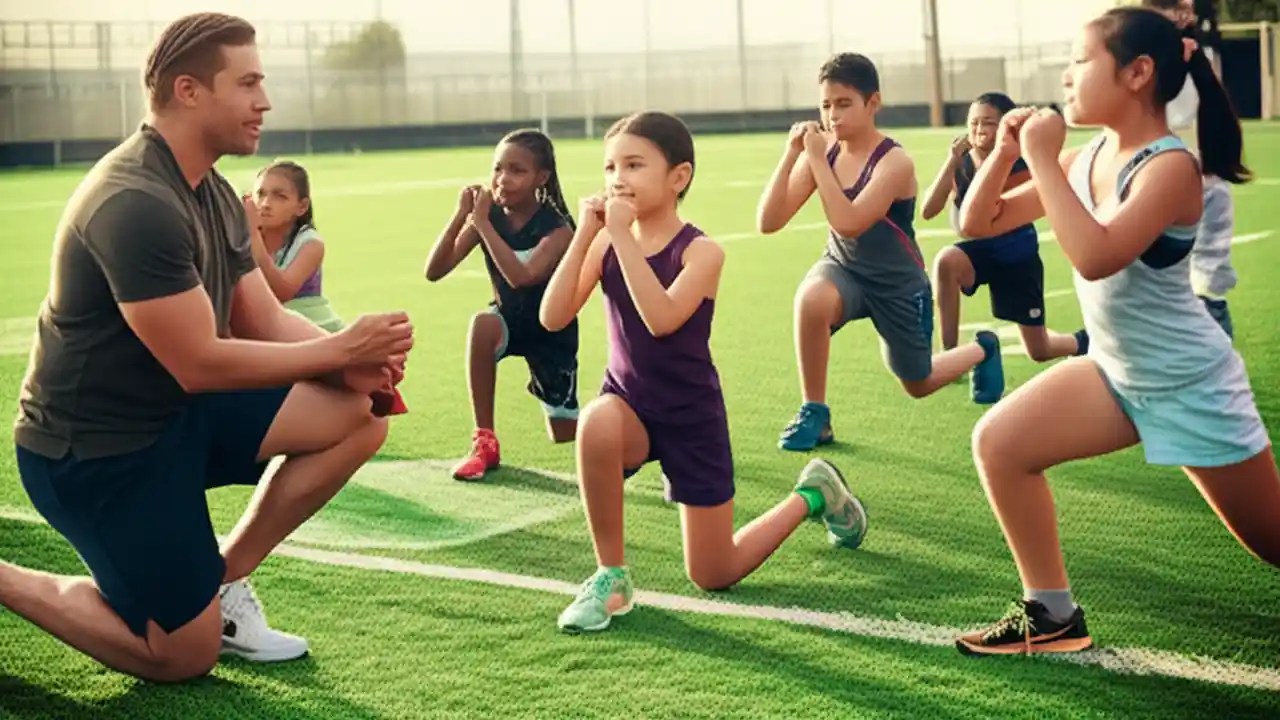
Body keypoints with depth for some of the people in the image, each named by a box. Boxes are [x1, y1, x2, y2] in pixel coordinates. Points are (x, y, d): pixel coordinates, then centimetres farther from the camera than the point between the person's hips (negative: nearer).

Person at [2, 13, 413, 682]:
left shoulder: (215, 195, 6)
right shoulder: (136, 205, -26)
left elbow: (266, 322, 5)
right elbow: (198, 364, -26)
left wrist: (354, 365, -15)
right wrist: (340, 349, -19)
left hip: (175, 415, 9)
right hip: (97, 448, -9)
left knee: (357, 415, -6)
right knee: (183, 658, -3)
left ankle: (222, 580, 7)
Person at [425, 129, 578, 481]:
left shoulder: (557, 228, -26)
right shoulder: (490, 217, -15)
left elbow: (521, 277, -44)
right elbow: (434, 271, -22)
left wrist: (482, 222, -42)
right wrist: (461, 216, -33)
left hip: (551, 331, -2)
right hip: (511, 319, 2)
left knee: (565, 436, 2)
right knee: (483, 323, -37)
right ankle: (485, 443, -25)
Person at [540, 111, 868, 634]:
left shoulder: (700, 251, -16)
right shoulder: (605, 244, -4)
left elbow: (662, 319, -34)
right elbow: (554, 317, -15)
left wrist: (624, 235, -32)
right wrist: (584, 235, -20)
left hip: (692, 415, -3)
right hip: (630, 404, 3)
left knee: (714, 576, 4)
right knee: (597, 422, -37)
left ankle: (812, 496, 33)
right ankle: (610, 574, -16)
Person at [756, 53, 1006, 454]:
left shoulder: (894, 162, -25)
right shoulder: (824, 151, -11)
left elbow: (848, 224, -39)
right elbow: (767, 222, -17)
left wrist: (817, 158, -37)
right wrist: (791, 156, -27)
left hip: (897, 283, -3)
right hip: (845, 269, 3)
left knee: (918, 385, 16)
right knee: (810, 298, -36)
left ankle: (983, 349, 50)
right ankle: (814, 413, -17)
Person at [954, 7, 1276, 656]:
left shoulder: (1169, 165, -23)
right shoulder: (1086, 159, -2)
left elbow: (1095, 257, -39)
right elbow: (980, 223, 4)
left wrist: (1042, 159, -33)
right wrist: (1004, 153, -13)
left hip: (1189, 385, -6)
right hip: (1115, 372, 7)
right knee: (998, 442, -10)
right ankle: (1052, 617, 1)